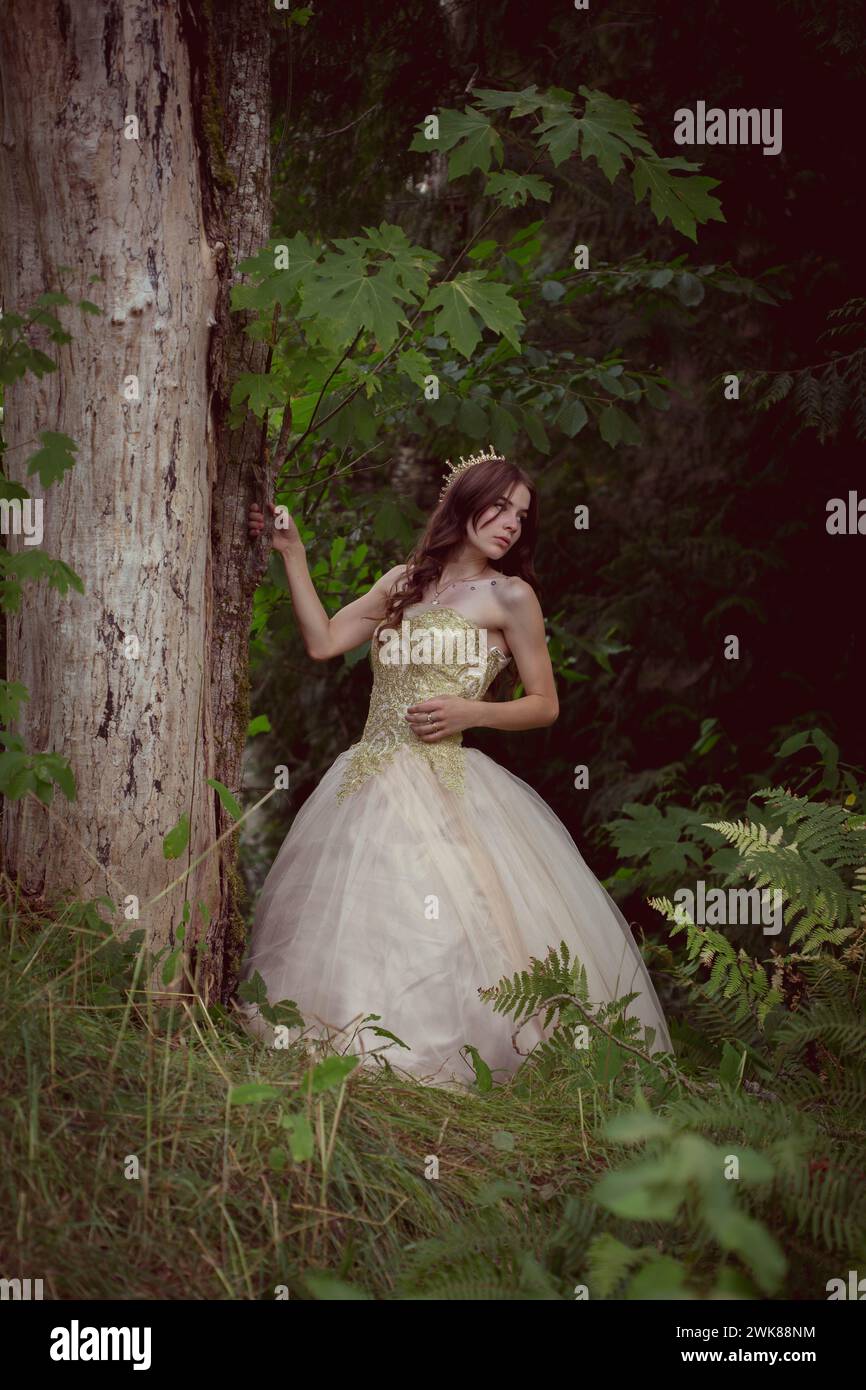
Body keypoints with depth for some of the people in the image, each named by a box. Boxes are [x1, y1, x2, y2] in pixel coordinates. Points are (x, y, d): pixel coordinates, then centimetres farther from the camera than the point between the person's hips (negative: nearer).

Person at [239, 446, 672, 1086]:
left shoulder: (510, 595, 3)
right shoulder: (403, 583, 16)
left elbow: (545, 704, 5)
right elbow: (323, 642, 12)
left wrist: (471, 712, -9)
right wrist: (293, 554, 12)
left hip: (449, 782, -4)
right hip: (371, 784, 5)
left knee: (464, 931, -15)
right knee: (358, 927, 0)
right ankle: (370, 1055, 11)